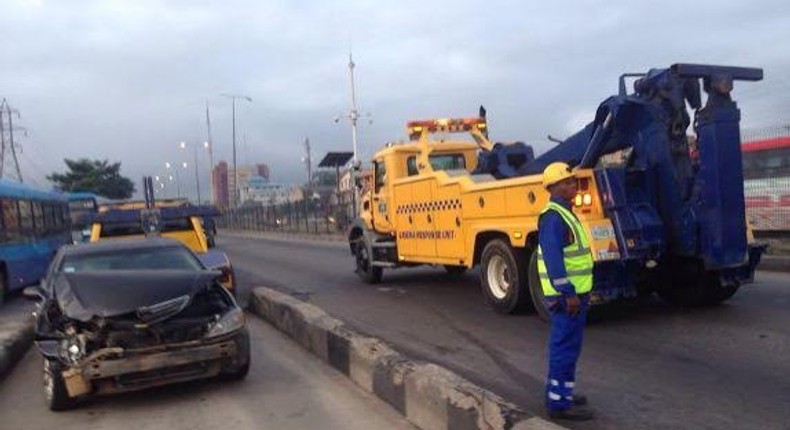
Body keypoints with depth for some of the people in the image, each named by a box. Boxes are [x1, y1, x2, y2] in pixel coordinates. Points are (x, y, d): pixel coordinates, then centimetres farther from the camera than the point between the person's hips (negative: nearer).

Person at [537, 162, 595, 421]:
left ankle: (558, 393, 29)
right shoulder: (553, 216, -18)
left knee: (563, 345, 18)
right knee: (566, 347, -5)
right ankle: (560, 403, 3)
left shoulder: (564, 213, 15)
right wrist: (569, 293, -25)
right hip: (567, 294, -10)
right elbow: (553, 258, -25)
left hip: (574, 292, 10)